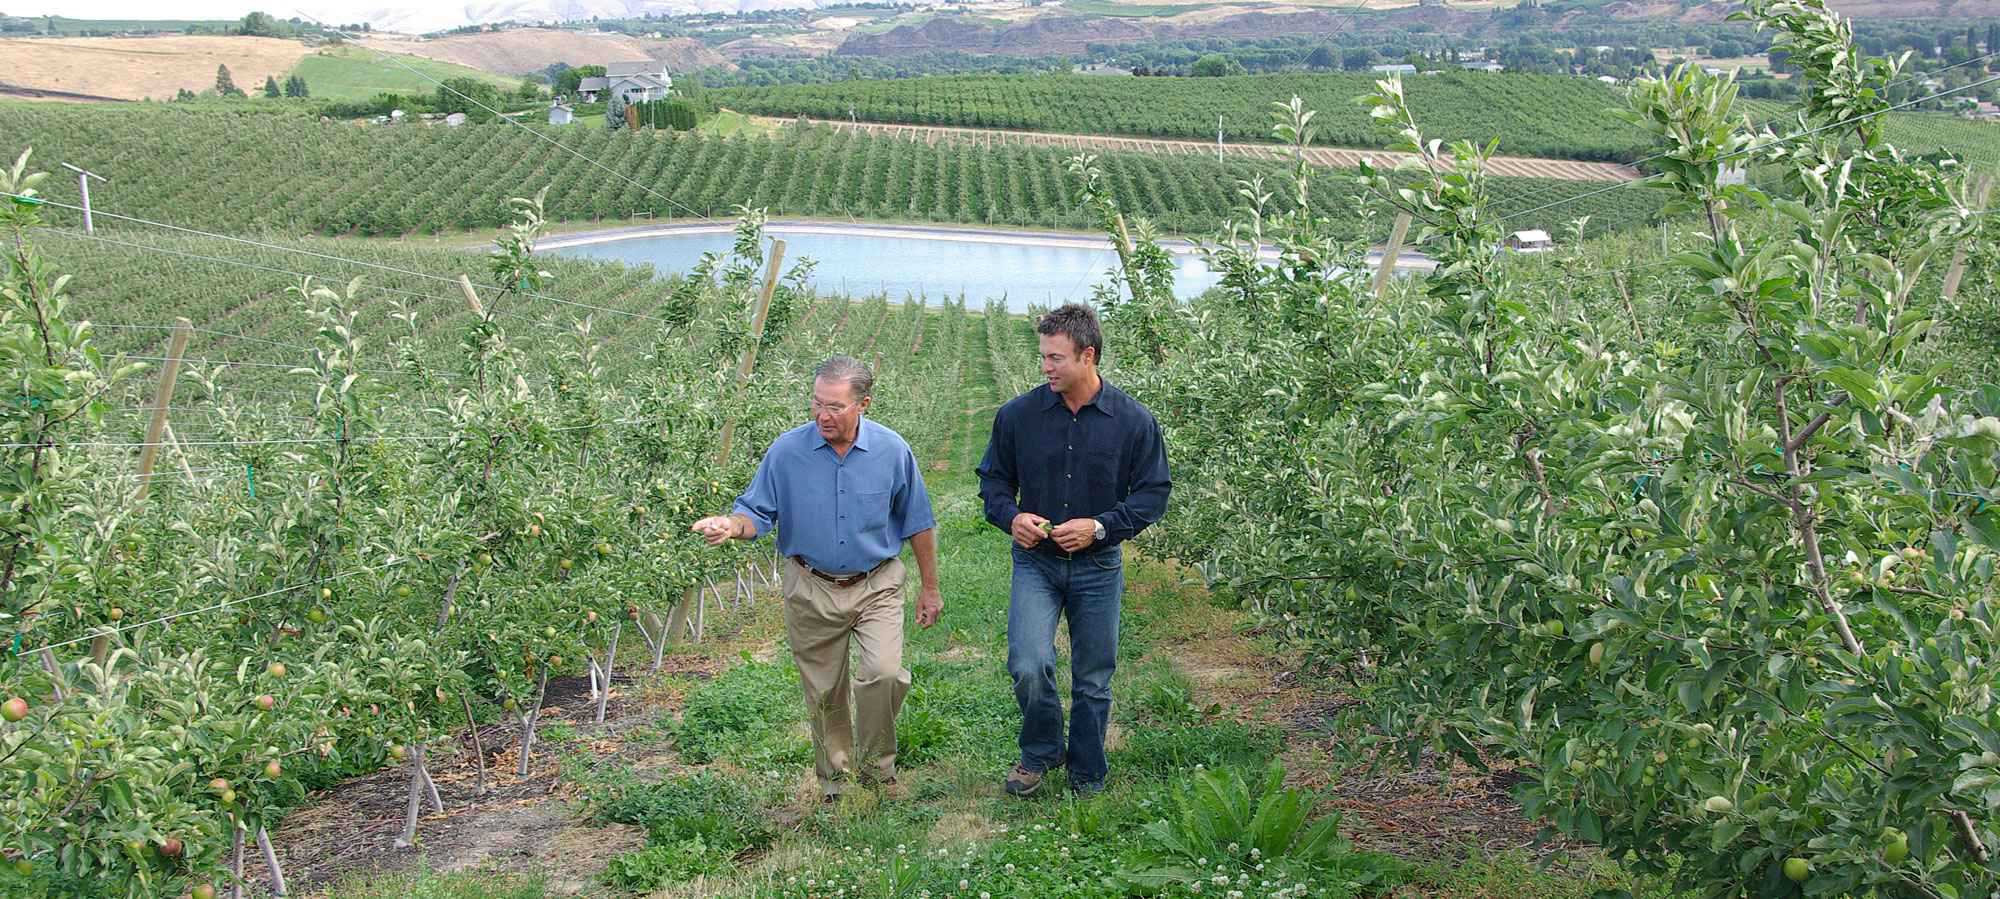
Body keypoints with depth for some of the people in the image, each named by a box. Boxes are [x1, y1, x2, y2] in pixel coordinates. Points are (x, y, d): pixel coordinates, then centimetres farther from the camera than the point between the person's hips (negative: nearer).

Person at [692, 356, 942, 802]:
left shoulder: (892, 451, -8)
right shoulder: (786, 451, -10)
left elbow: (918, 523, 2)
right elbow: (758, 512, -5)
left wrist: (929, 588, 7)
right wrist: (732, 526, -29)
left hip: (877, 585, -1)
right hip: (812, 589, 1)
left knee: (884, 673, -20)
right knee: (824, 692, 10)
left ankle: (875, 760, 5)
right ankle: (834, 774, 31)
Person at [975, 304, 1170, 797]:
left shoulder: (1134, 421, -7)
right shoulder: (1017, 415, -4)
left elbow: (1153, 493, -1)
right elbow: (993, 479, 9)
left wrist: (1099, 527, -15)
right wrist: (1011, 516, -12)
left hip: (1098, 567, 0)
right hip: (1036, 563, 0)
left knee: (1093, 681, 10)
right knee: (1029, 666, -18)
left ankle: (1087, 779, 29)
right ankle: (1040, 752, 10)